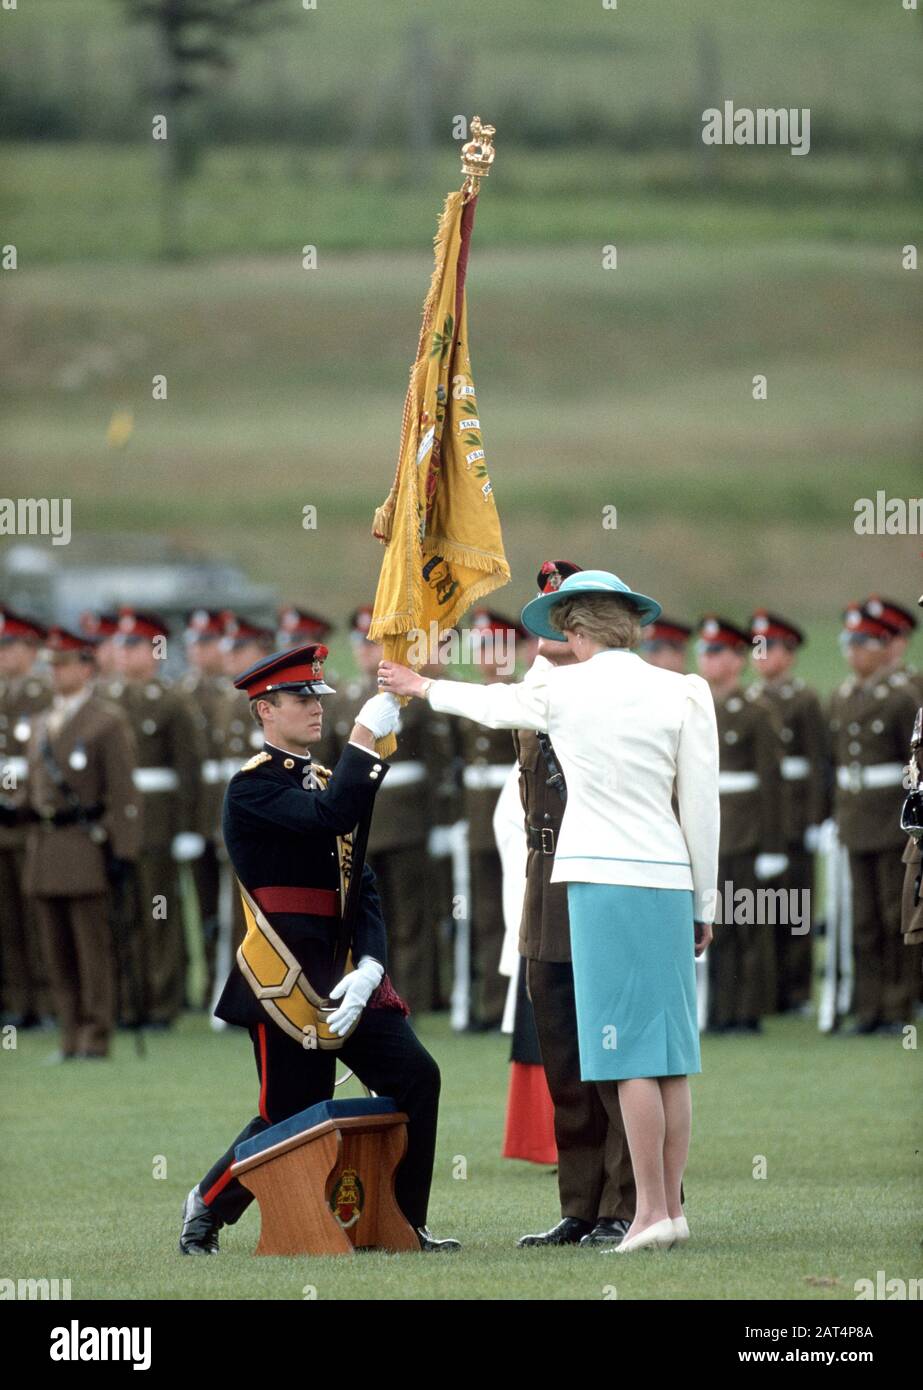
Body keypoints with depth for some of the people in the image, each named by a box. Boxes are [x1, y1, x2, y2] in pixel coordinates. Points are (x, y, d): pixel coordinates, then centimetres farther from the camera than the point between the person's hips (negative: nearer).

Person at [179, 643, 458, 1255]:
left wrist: (369, 967, -7)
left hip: (344, 970, 7)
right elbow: (330, 817, -28)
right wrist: (367, 735, -25)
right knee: (292, 1113, -3)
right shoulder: (253, 786, -8)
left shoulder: (323, 780, 17)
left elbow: (362, 884, 8)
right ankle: (207, 1208, 21)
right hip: (286, 975, -7)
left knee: (416, 1077, -5)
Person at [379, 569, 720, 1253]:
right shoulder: (682, 694, 5)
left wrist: (425, 687, 42)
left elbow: (492, 703, 22)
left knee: (631, 1052, -6)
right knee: (671, 1052, 6)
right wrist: (704, 906, 12)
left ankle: (653, 1209, -9)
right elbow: (701, 805, 5)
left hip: (603, 879, -3)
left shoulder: (560, 690, 1)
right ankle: (673, 1206, 7)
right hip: (669, 883, 3)